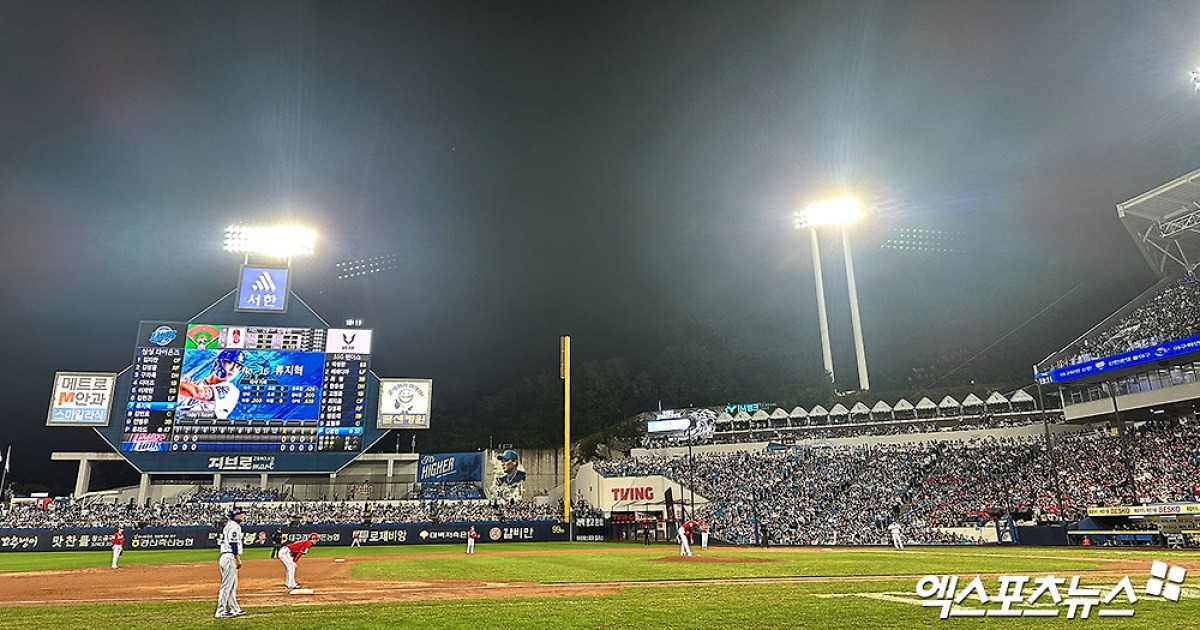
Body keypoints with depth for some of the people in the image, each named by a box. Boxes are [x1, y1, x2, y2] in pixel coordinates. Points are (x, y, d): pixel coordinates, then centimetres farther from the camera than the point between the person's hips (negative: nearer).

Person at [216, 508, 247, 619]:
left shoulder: (229, 525, 19)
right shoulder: (234, 525, -12)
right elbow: (233, 543, -19)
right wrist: (238, 559, -17)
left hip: (226, 557, 11)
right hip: (230, 557, -11)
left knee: (233, 585, 15)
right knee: (226, 585, -7)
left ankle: (234, 609, 21)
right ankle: (220, 611, -5)